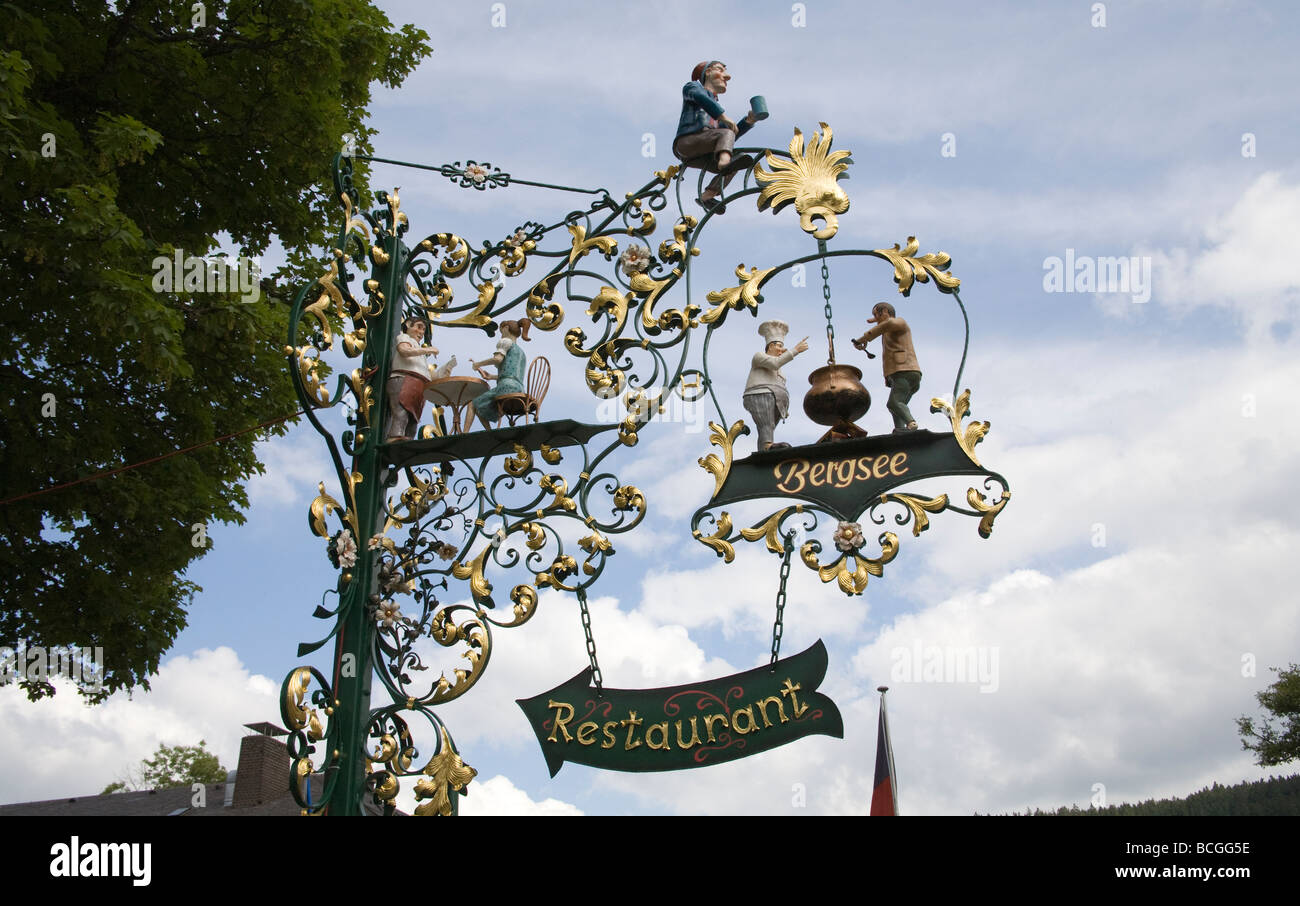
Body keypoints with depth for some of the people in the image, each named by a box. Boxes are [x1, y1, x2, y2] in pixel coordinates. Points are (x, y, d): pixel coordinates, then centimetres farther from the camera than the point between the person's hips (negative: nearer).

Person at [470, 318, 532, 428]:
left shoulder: (506, 341, 8)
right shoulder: (521, 353, 32)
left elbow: (498, 358, -12)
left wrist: (478, 364, 0)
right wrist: (491, 376, 21)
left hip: (506, 386, -8)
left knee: (473, 404, 4)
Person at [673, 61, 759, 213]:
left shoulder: (716, 106, 38)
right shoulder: (692, 86, 19)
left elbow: (734, 133, 25)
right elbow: (700, 97, -9)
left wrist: (748, 121, 7)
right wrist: (724, 117, -22)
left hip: (700, 156, 7)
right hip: (686, 143, -7)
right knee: (726, 134, -27)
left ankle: (707, 196, -16)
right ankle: (724, 163, -58)